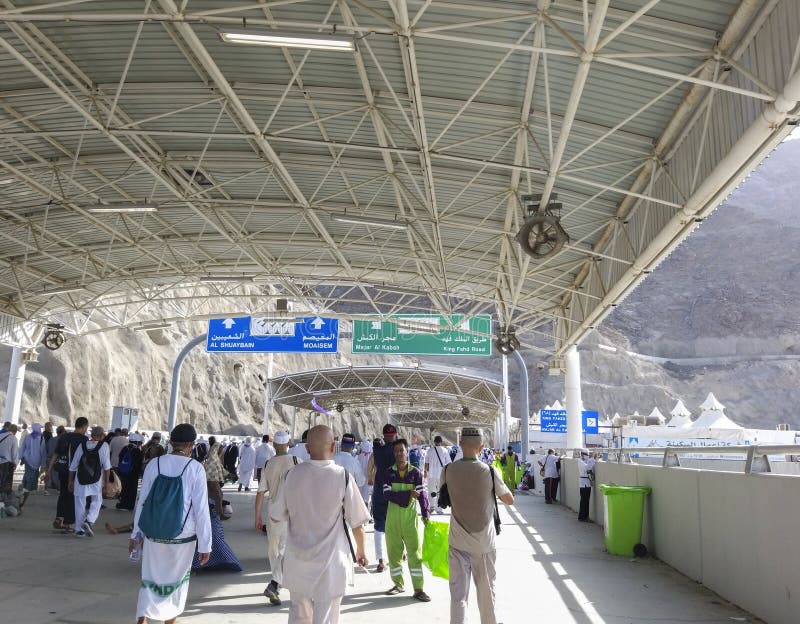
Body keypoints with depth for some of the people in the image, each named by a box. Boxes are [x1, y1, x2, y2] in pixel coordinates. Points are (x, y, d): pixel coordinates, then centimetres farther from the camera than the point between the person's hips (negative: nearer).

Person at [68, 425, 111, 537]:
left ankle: (79, 530, 16)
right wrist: (106, 482, -3)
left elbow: (73, 466, 6)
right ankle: (89, 521, -8)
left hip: (80, 479, 3)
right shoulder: (104, 445, -6)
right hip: (96, 480, -2)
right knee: (96, 501, 14)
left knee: (80, 504, 12)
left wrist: (70, 481, 16)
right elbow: (106, 466, -9)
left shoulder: (82, 445, 2)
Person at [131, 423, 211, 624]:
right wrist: (205, 545, -6)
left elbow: (142, 501, 1)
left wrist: (136, 533, 14)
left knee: (151, 578, 17)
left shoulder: (154, 464, -7)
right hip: (183, 536, -2)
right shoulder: (195, 468, -14)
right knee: (177, 579, 20)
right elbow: (201, 509, -13)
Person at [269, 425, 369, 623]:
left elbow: (275, 516, 2)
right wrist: (361, 551, 10)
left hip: (297, 561, 3)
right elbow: (357, 523, -8)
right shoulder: (342, 476, -14)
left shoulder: (293, 474, -8)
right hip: (330, 562, -3)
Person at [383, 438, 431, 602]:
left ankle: (418, 589, 3)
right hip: (392, 515, 2)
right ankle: (398, 583, 26)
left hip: (410, 516, -2)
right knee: (394, 550, 10)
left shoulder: (415, 472, -3)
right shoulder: (389, 472, 1)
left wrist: (426, 514, -20)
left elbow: (422, 493, -9)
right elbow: (387, 494, -10)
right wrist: (408, 494, -19)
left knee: (415, 550, -2)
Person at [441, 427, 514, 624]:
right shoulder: (490, 472, -14)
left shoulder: (448, 471, -9)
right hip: (484, 543, 0)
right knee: (486, 589, 18)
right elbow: (510, 500, -1)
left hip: (458, 543, 0)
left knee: (458, 591, 4)